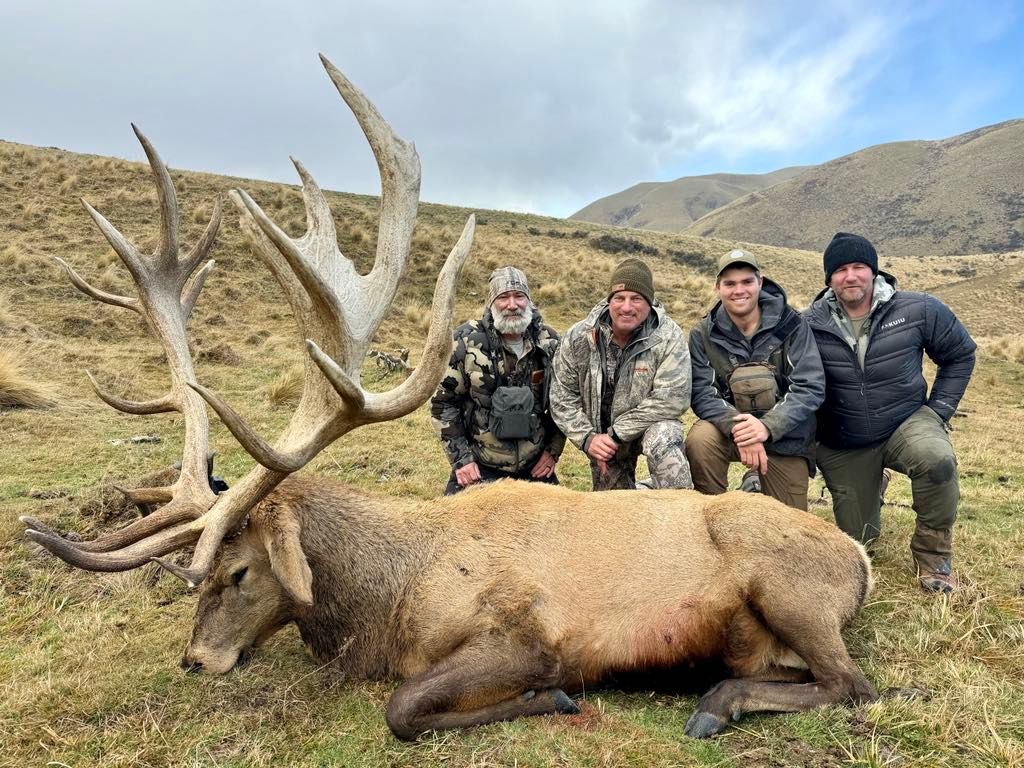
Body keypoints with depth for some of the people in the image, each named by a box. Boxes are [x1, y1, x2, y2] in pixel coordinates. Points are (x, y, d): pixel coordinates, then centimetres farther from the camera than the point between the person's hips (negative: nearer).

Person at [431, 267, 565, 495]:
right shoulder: (467, 341, -10)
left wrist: (553, 450, 4)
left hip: (536, 469, 3)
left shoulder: (549, 342, -2)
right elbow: (443, 403, -5)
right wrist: (460, 458, -7)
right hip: (478, 469, -2)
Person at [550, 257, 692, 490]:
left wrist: (616, 434, -26)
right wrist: (587, 438, -19)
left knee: (661, 439, -37)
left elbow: (672, 398, -27)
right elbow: (562, 395, -6)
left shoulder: (668, 337, -20)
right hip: (602, 437, 3)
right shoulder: (578, 337, -12)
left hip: (651, 426, -3)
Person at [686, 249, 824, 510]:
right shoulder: (704, 334, -8)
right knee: (699, 440, -33)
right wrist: (737, 427, -33)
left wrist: (767, 426, -32)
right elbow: (702, 394, -15)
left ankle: (758, 480, 33)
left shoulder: (791, 325, -11)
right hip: (730, 428, 0)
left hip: (785, 438, 0)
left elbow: (811, 388, -17)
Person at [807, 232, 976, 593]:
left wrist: (939, 410, -1)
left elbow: (960, 354, 5)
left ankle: (933, 555, -12)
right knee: (857, 538, 9)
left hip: (906, 423, -1)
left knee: (937, 459, -37)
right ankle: (870, 486, 46)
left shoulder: (918, 310, -11)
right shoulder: (810, 325, -11)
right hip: (842, 446, 1)